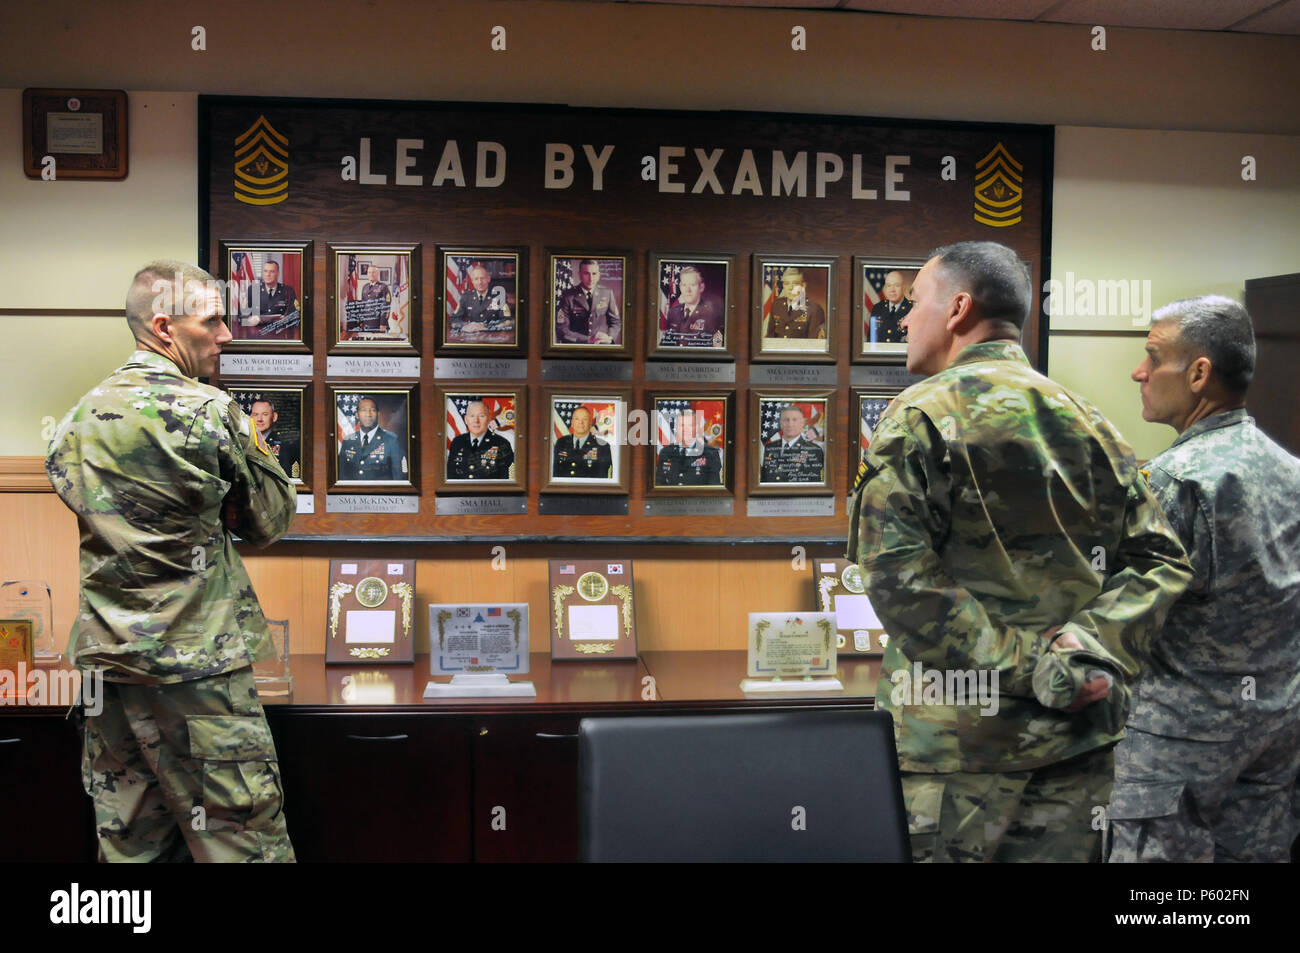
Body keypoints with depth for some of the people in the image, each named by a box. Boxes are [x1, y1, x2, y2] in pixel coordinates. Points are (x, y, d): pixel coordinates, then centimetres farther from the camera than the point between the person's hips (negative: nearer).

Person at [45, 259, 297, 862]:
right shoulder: (208, 411, -12)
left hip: (104, 656, 7)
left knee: (127, 840, 13)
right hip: (195, 664, -7)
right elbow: (270, 522, -4)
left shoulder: (76, 419, 9)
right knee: (244, 838, 0)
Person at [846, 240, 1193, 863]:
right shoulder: (1088, 421, 10)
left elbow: (897, 575, -19)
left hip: (959, 737, -5)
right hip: (1079, 736, 6)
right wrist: (1096, 645, -7)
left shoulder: (921, 415, -8)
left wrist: (1019, 667, -17)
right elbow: (1161, 560, 5)